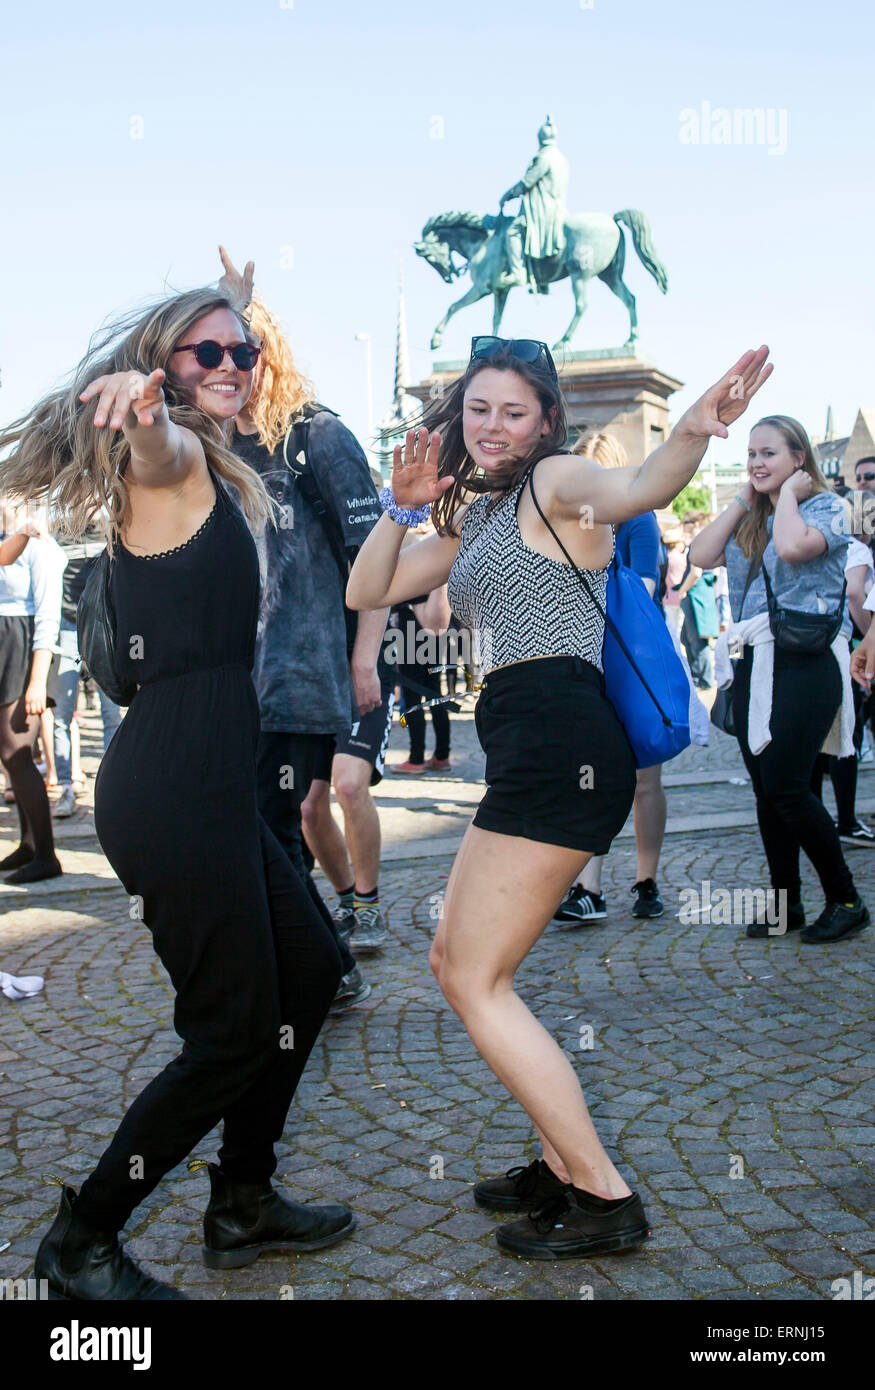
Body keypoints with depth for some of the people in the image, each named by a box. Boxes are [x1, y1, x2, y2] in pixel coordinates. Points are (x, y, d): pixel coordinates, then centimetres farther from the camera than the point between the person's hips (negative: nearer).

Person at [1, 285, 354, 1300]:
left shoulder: (202, 470, 20)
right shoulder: (168, 457, -7)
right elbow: (150, 445, -33)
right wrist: (141, 402, -55)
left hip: (208, 783, 10)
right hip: (172, 787, -10)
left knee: (307, 967, 17)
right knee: (232, 1035, -2)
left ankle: (242, 1204, 29)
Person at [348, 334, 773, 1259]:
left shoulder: (555, 480, -4)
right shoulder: (471, 519, 22)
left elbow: (639, 490, -28)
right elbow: (365, 594, 22)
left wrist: (693, 432, -49)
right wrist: (402, 507, 6)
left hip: (560, 744, -10)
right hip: (531, 755, 10)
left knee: (477, 984, -6)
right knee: (455, 960, 16)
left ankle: (606, 1200, 3)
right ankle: (564, 1165, 24)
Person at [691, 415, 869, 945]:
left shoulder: (826, 505, -1)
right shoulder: (749, 519, 17)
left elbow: (793, 546, -22)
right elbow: (701, 556, 3)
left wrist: (788, 494, -6)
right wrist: (743, 501, 8)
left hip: (805, 661, -7)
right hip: (753, 663, 7)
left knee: (786, 787, -13)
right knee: (767, 791, 8)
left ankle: (847, 900, 2)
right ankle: (785, 903, 19)